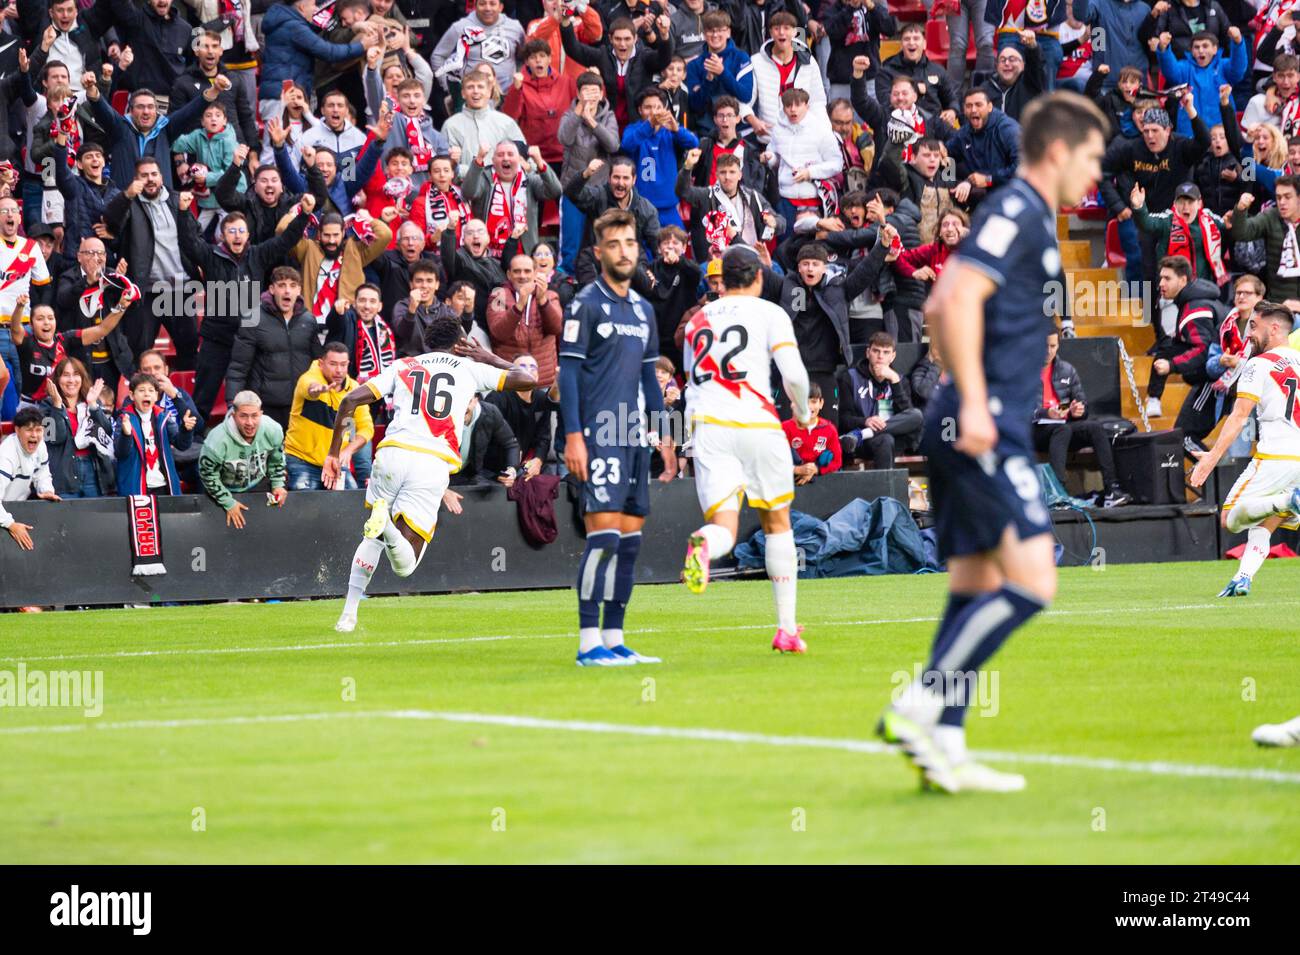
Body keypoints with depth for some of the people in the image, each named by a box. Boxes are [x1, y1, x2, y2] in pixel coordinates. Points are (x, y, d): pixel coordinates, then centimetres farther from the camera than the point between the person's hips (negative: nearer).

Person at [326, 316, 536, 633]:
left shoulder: (403, 366, 21)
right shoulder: (470, 369, 17)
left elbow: (351, 400, 12)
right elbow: (528, 380, 19)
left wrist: (333, 453, 16)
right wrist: (489, 358, 33)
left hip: (392, 453, 2)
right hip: (433, 465, -2)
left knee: (373, 538, 28)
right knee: (404, 565, 1)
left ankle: (349, 614, 17)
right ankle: (386, 524, -33)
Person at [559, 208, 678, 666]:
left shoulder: (643, 310, 17)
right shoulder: (585, 304, -4)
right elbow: (568, 371, -8)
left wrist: (664, 436, 18)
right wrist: (573, 436, -15)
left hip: (634, 439, 7)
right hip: (599, 436, -7)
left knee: (630, 538, 6)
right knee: (604, 534, -12)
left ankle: (613, 638, 11)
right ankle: (589, 643, -9)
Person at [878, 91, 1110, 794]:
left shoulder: (1024, 216, 21)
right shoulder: (1016, 211, -8)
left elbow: (939, 307, 29)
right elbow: (959, 298, -21)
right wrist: (974, 402, -25)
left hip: (975, 429, 11)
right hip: (988, 430, -11)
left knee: (977, 587, 9)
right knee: (1031, 582, -15)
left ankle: (943, 749, 8)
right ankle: (918, 706, -13)